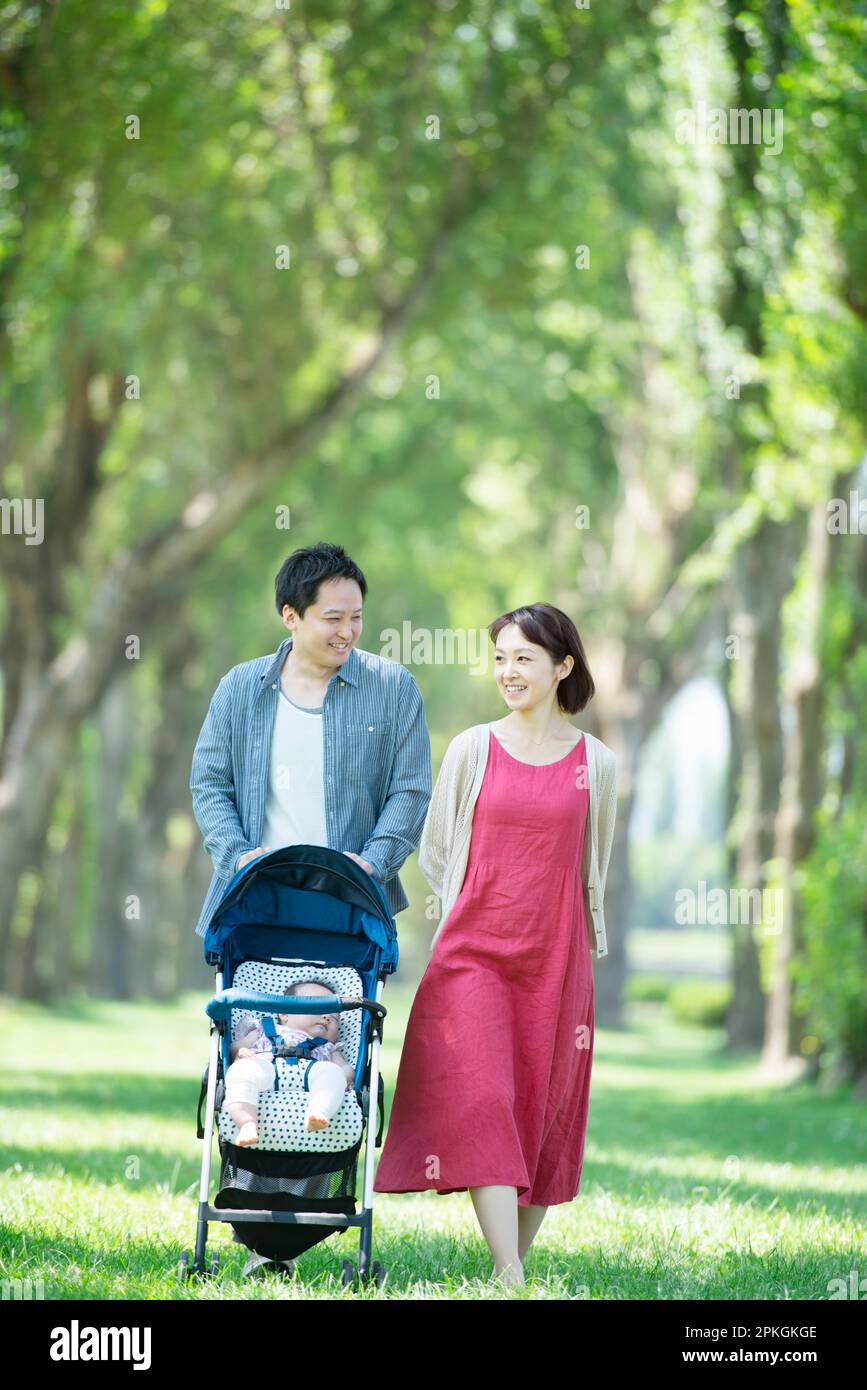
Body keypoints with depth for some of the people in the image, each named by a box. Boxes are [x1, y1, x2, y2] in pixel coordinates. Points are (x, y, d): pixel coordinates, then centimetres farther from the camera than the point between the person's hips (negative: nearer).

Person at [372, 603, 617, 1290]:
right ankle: (510, 1281, -18)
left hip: (556, 957, 1)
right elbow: (434, 854, 13)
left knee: (544, 1111, 3)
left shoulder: (596, 763, 5)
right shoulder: (472, 749, 4)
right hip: (473, 952, -1)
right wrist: (486, 912, 10)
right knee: (483, 1101, -14)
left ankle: (517, 1260, 15)